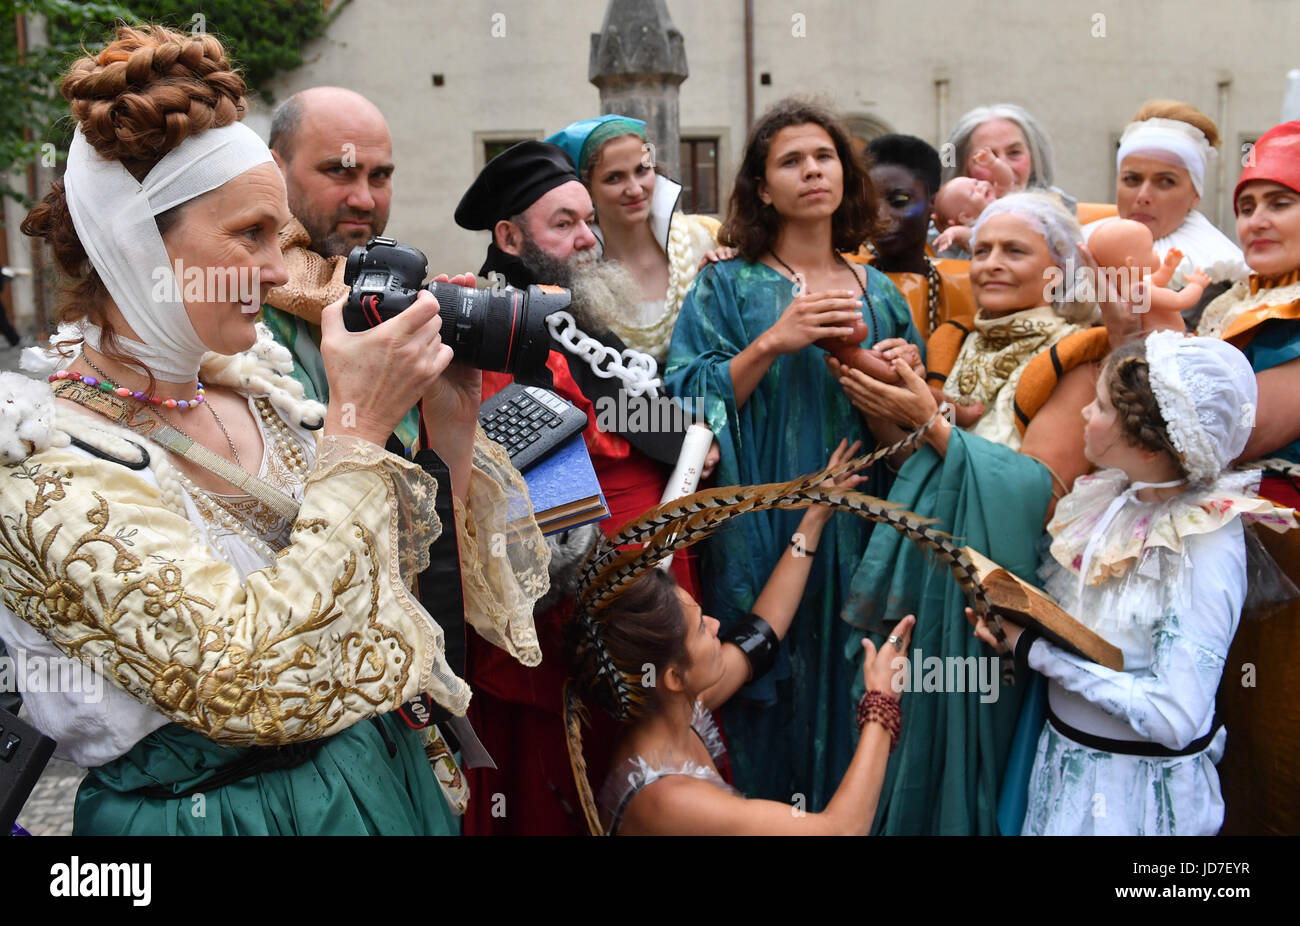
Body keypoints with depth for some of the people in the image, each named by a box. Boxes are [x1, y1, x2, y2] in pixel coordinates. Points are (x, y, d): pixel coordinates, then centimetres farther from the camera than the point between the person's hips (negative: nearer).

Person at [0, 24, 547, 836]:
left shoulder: (254, 386, -1)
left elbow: (403, 579, 5)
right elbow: (257, 683, -30)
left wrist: (451, 427, -9)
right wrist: (359, 427, -26)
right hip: (211, 806, -6)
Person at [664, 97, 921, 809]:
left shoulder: (879, 292, 11)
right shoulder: (728, 287, 0)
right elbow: (688, 403, -11)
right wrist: (774, 342, -19)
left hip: (857, 534, 3)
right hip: (765, 533, -3)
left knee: (850, 694, 8)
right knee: (774, 705, 1)